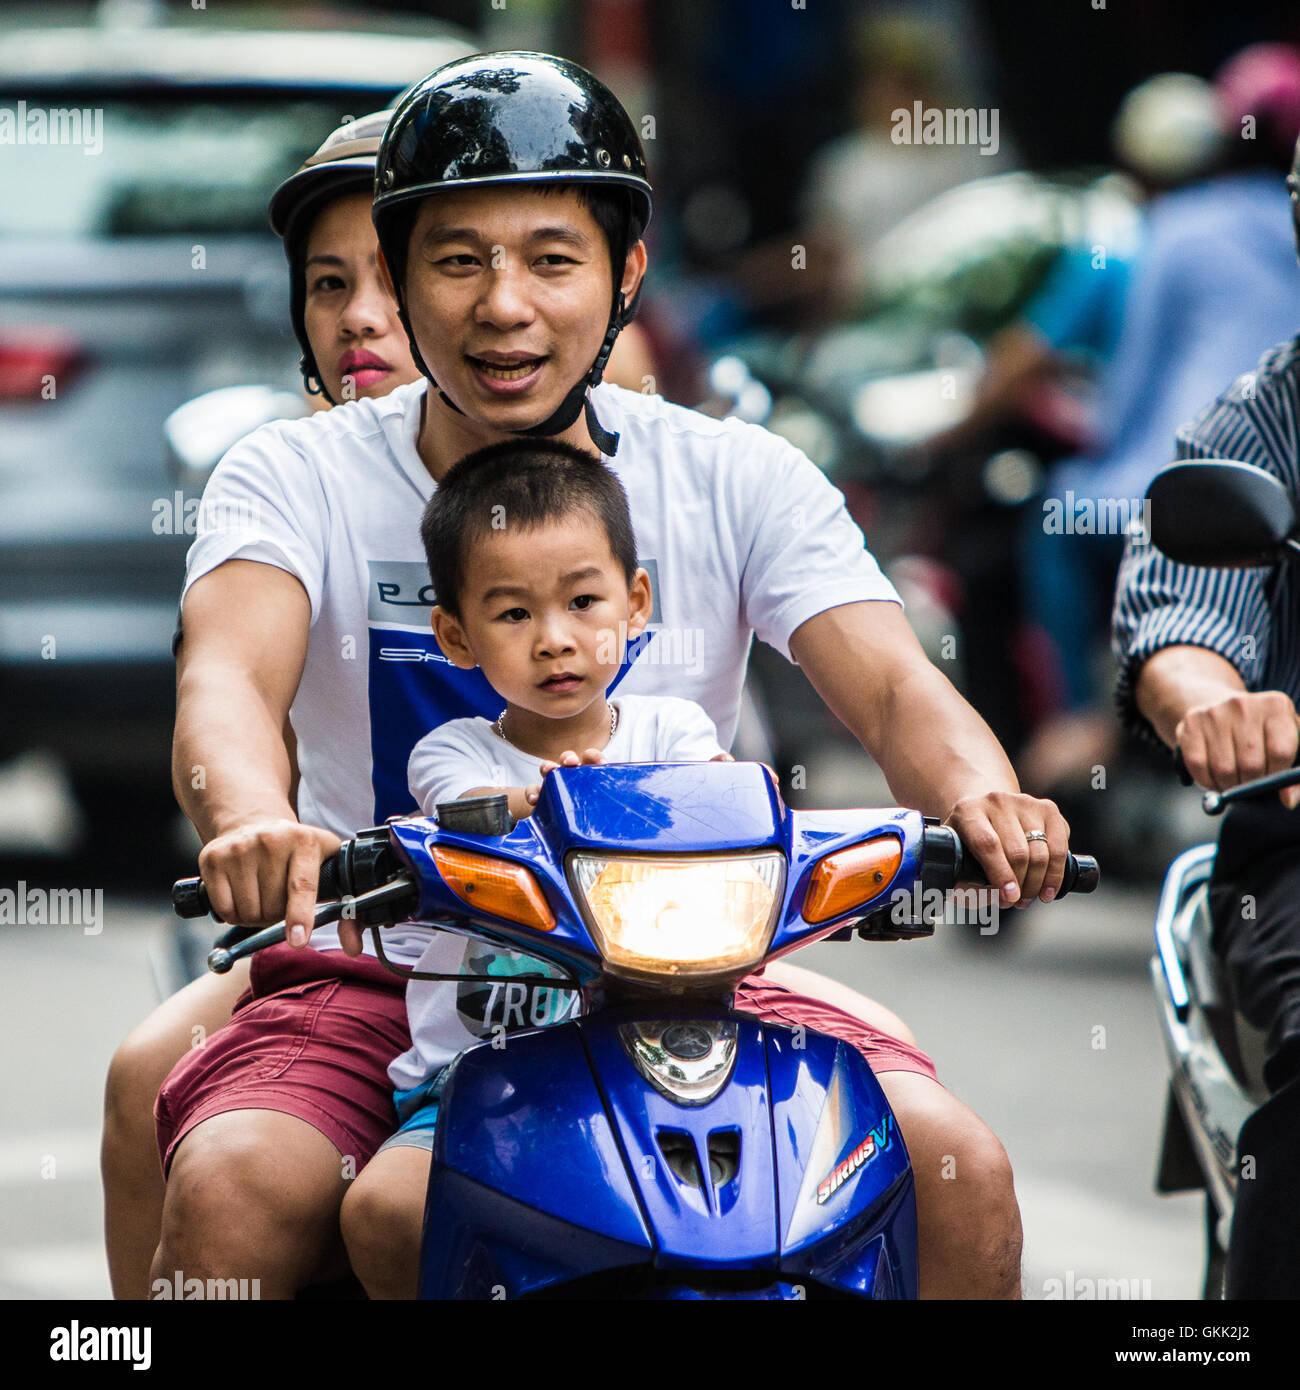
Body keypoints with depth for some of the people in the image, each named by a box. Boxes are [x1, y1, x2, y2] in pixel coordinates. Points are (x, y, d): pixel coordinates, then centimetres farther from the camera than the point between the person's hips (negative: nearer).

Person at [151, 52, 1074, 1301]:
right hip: (379, 981, -1)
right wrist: (253, 822, -46)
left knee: (957, 1169, -21)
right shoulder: (301, 477, -2)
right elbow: (227, 676, -21)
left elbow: (889, 686, -9)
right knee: (232, 1189, -31)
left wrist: (979, 796, -35)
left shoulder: (737, 482, 3)